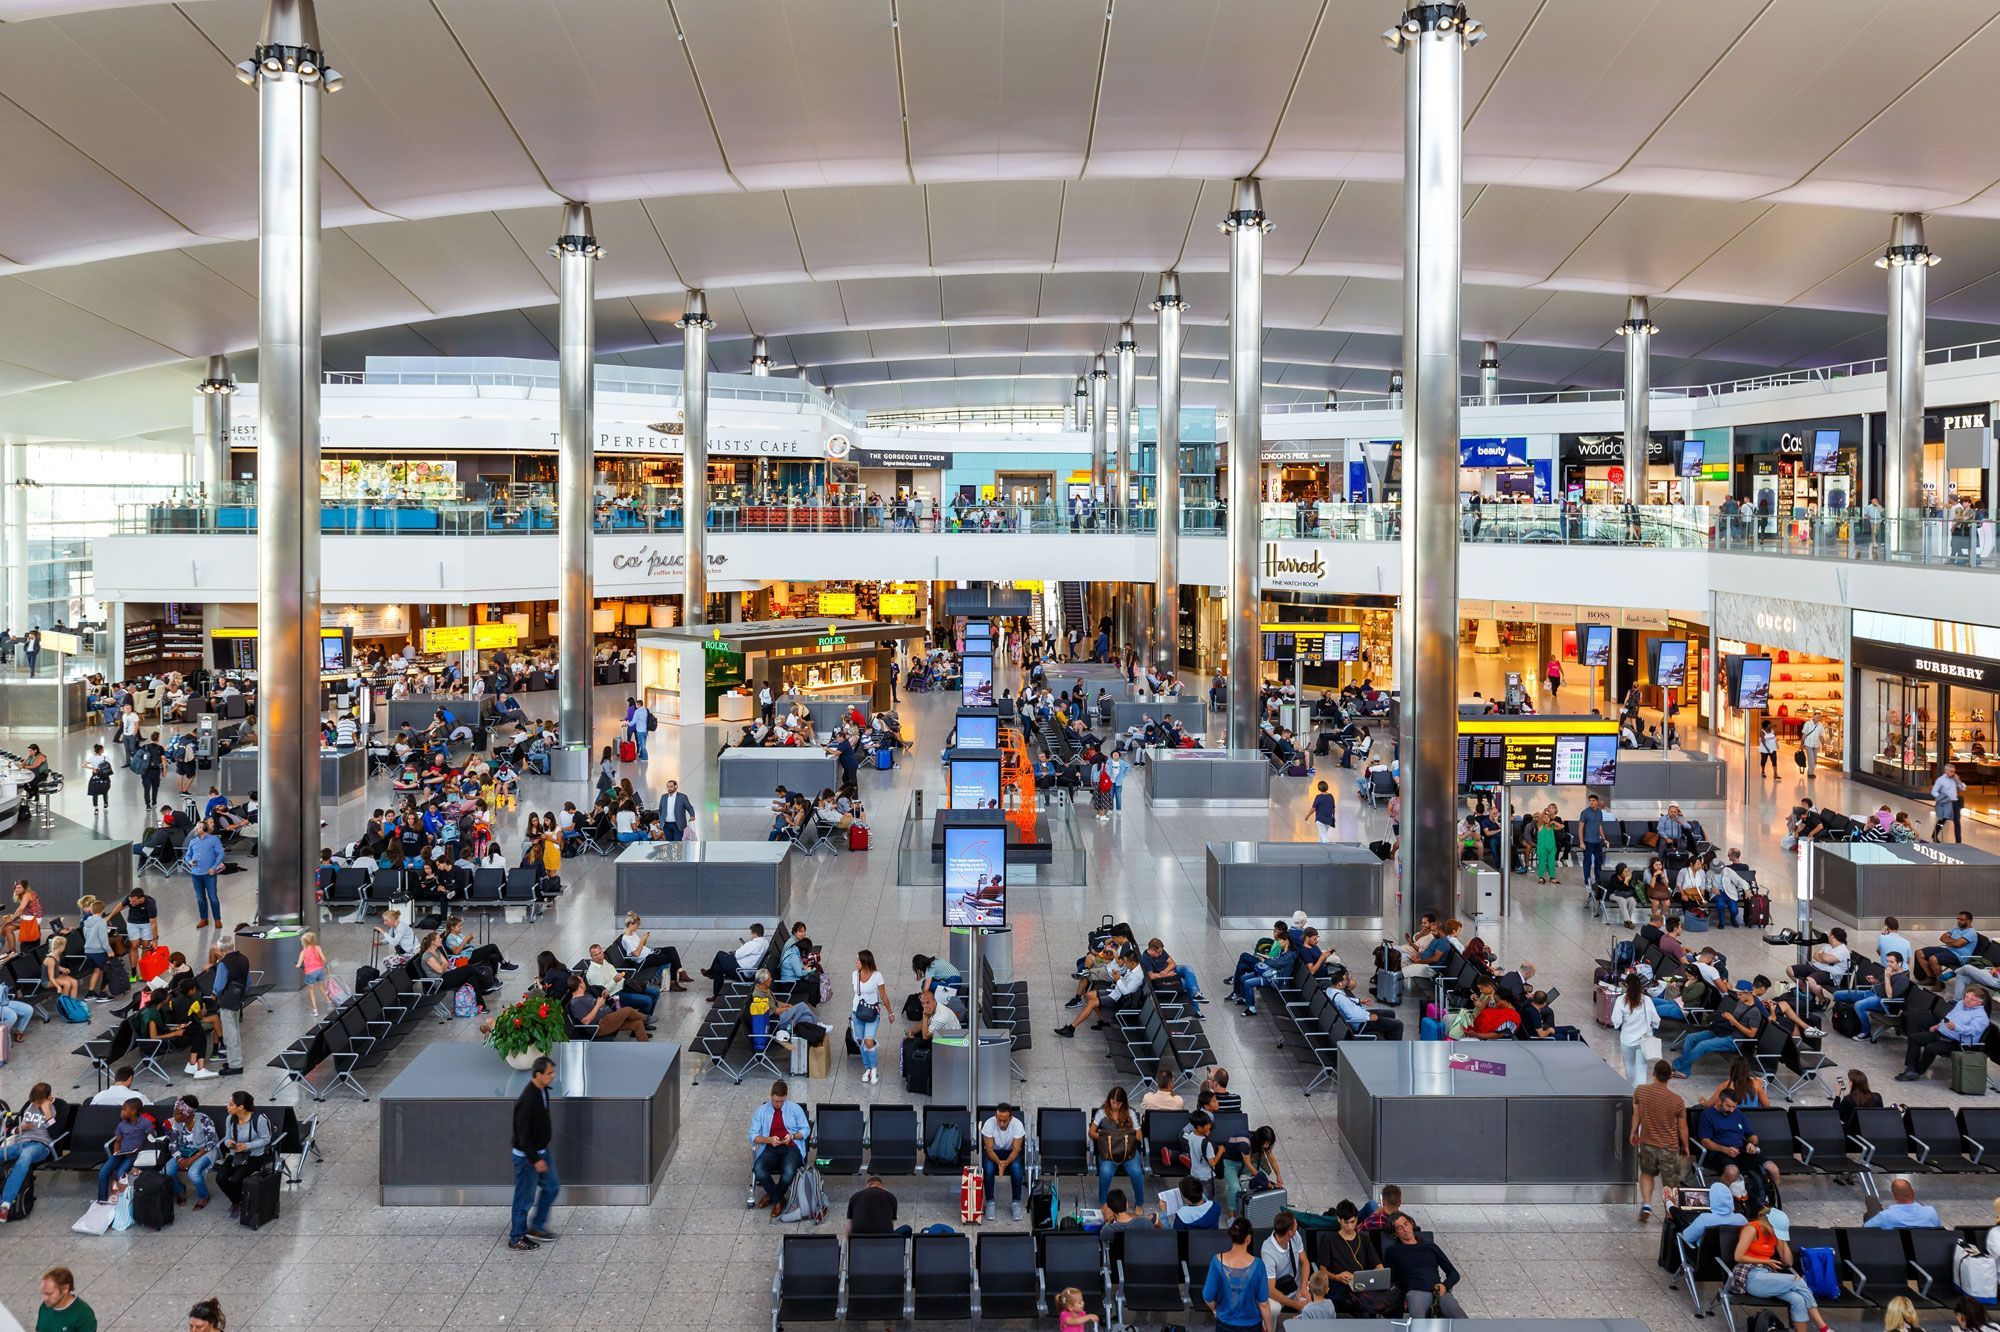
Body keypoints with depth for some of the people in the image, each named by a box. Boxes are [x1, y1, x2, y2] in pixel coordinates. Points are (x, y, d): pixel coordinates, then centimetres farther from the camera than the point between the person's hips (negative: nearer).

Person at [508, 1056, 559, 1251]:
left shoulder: (542, 1091, 0)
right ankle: (516, 1239, 20)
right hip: (527, 1156, -9)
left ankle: (537, 1226, 31)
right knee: (525, 1196, 5)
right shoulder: (528, 1099, -29)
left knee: (552, 1186, 17)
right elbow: (523, 1135, -26)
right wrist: (535, 1160, -21)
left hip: (541, 1151, 9)